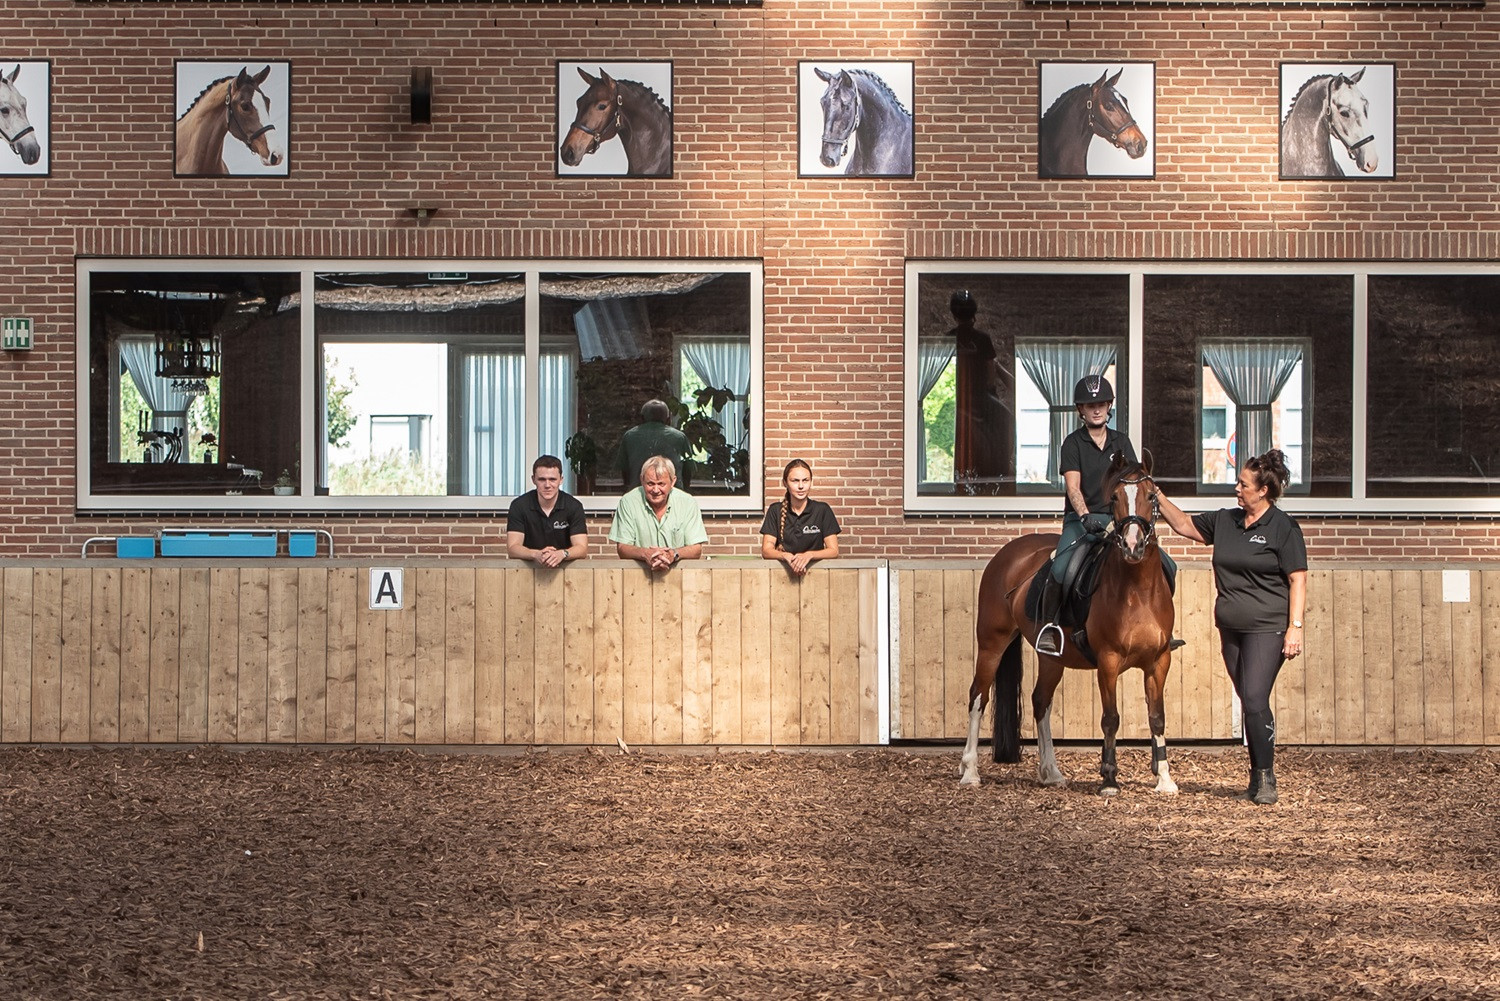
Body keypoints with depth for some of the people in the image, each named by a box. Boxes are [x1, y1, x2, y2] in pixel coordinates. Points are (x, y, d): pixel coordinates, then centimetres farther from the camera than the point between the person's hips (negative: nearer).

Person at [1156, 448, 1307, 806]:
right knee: (1250, 705, 10)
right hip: (1231, 629, 7)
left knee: (1255, 700, -15)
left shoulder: (1283, 527, -7)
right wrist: (1157, 496, 9)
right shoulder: (1225, 521, 10)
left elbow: (1297, 580, -9)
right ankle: (1257, 780, 17)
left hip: (1267, 629, -7)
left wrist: (1296, 627, -15)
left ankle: (1266, 780, -6)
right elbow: (1183, 524, 21)